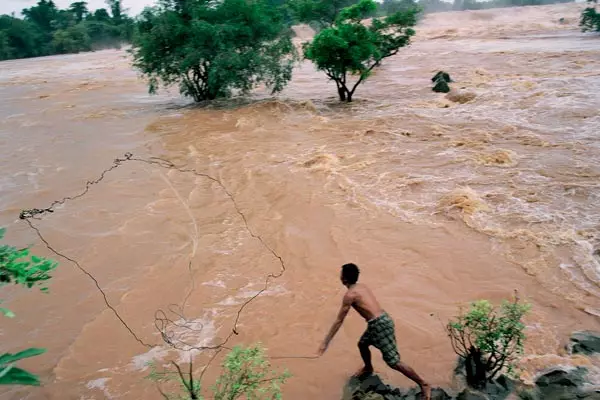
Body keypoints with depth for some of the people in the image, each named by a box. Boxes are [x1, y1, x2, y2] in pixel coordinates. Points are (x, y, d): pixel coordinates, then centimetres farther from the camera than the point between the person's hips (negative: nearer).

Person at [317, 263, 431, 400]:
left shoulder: (349, 295, -12)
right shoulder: (362, 286, 13)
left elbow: (339, 321, -10)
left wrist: (325, 342, -5)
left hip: (380, 324, -9)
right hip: (382, 320, 9)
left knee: (393, 362, -2)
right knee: (362, 344, 29)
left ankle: (424, 385, 7)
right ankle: (368, 368, 54)